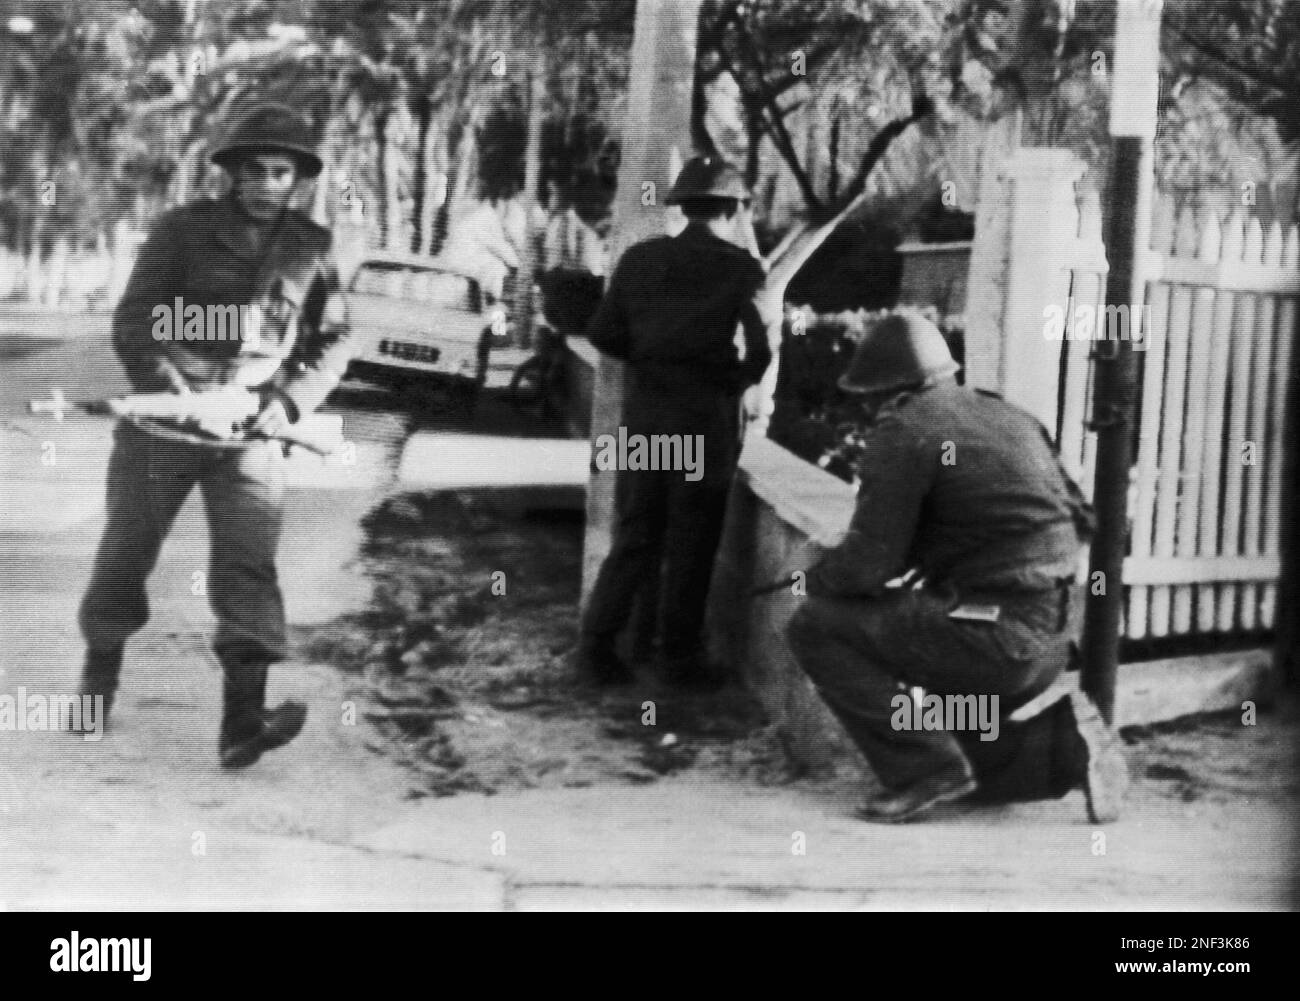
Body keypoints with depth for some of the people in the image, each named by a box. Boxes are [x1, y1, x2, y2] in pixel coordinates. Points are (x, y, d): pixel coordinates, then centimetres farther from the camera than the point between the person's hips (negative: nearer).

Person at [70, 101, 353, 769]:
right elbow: (131, 318, -1)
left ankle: (243, 719, -17)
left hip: (252, 430, 0)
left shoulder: (313, 246, 5)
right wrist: (162, 376, -18)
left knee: (248, 563, -12)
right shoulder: (183, 229, 0)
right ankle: (98, 676, 32)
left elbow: (334, 338, 8)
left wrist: (291, 400, -7)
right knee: (126, 547, 8)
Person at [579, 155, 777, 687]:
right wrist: (729, 381, 8)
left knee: (634, 539, 12)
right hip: (706, 425, -4)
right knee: (691, 547, 7)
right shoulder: (741, 271, -8)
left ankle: (597, 643, 9)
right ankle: (681, 656, 12)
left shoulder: (640, 259, 2)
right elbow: (757, 354, -11)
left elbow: (604, 334, 1)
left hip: (644, 419, 4)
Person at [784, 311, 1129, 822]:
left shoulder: (902, 431, -10)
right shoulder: (1009, 417, 14)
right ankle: (1064, 743, 6)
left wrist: (815, 578, 8)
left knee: (815, 626, -3)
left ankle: (922, 767, -5)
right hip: (1053, 637, 9)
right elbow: (1079, 519, 19)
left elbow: (868, 565, -15)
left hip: (993, 634, -9)